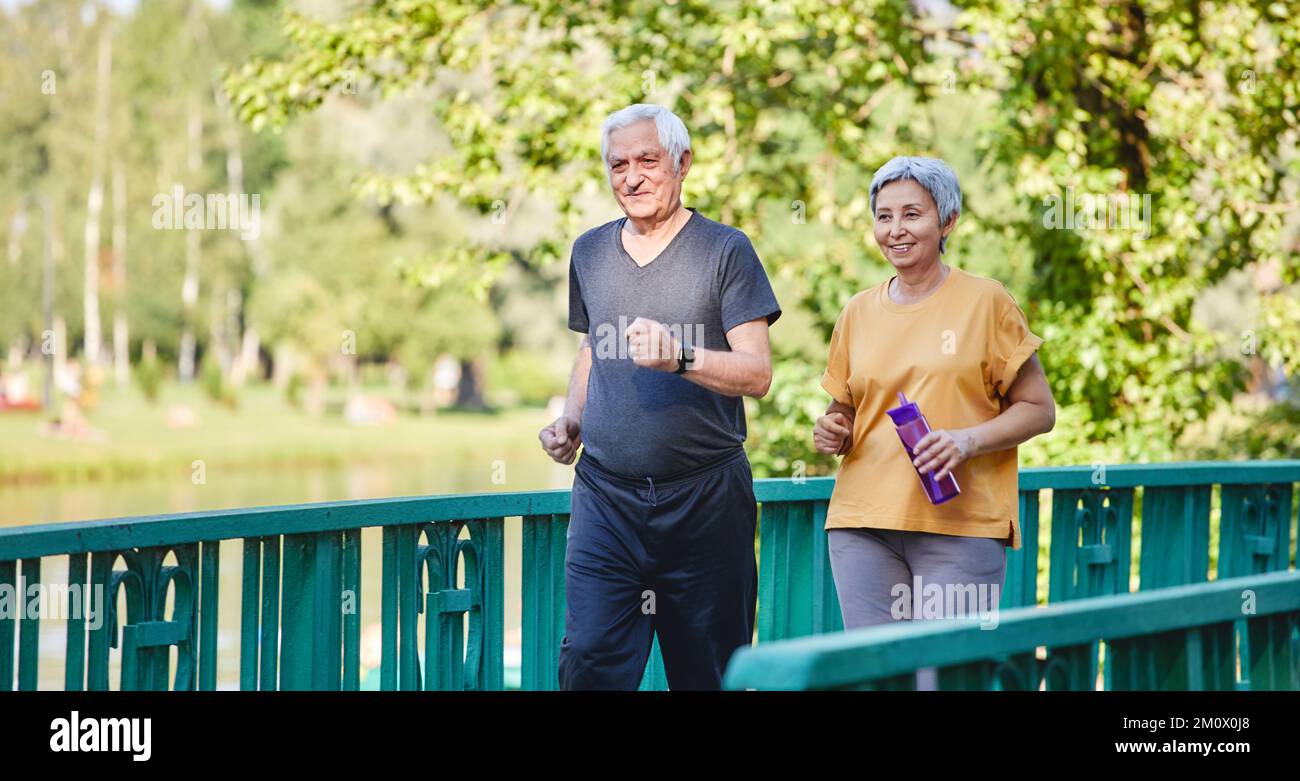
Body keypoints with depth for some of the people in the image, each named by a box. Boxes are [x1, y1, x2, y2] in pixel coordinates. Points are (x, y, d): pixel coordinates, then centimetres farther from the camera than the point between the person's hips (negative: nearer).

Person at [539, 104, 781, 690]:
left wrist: (679, 358, -26)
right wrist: (571, 420, 8)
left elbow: (757, 373, -9)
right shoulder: (590, 252, 12)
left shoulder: (724, 250, -2)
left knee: (708, 673, 4)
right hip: (605, 494, 3)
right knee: (589, 664, -9)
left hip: (704, 498, -3)